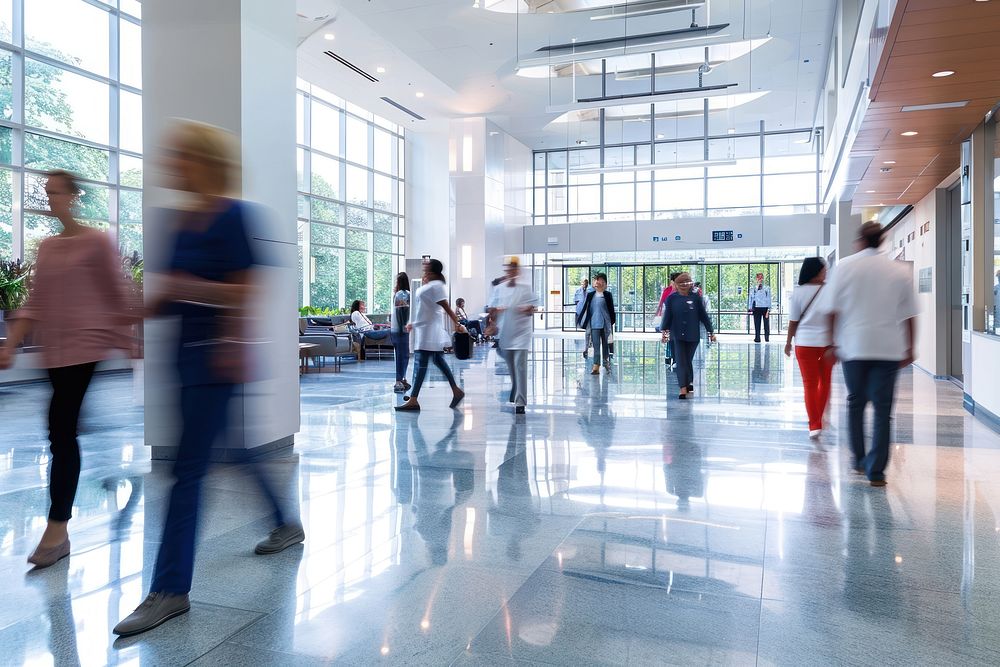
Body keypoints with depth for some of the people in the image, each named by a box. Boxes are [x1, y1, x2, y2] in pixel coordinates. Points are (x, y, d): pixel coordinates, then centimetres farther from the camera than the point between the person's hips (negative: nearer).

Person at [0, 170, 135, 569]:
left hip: (86, 347, -7)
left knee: (61, 431, -11)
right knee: (65, 433, 12)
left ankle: (57, 530, -3)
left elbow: (118, 297, -3)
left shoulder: (97, 242, -5)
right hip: (55, 352, 7)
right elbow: (35, 303, 14)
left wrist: (126, 346, -2)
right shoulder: (46, 247, 14)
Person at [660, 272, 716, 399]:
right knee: (680, 362, -6)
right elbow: (667, 315, 1)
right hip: (678, 335, 0)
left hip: (693, 335, 1)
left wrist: (711, 332, 5)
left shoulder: (696, 298, 0)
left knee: (688, 361, 11)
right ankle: (683, 389, -8)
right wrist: (664, 330, -8)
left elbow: (703, 316, 4)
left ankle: (689, 383, 32)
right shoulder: (672, 298, 0)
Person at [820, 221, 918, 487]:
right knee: (882, 408, 3)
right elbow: (909, 315, 6)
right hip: (888, 347, 0)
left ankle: (859, 460, 24)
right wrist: (909, 348, 14)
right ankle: (876, 471, 2)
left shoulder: (845, 266, 0)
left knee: (856, 403, 16)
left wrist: (834, 343, 9)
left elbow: (832, 310, 1)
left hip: (853, 345, 0)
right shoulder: (900, 271, 3)